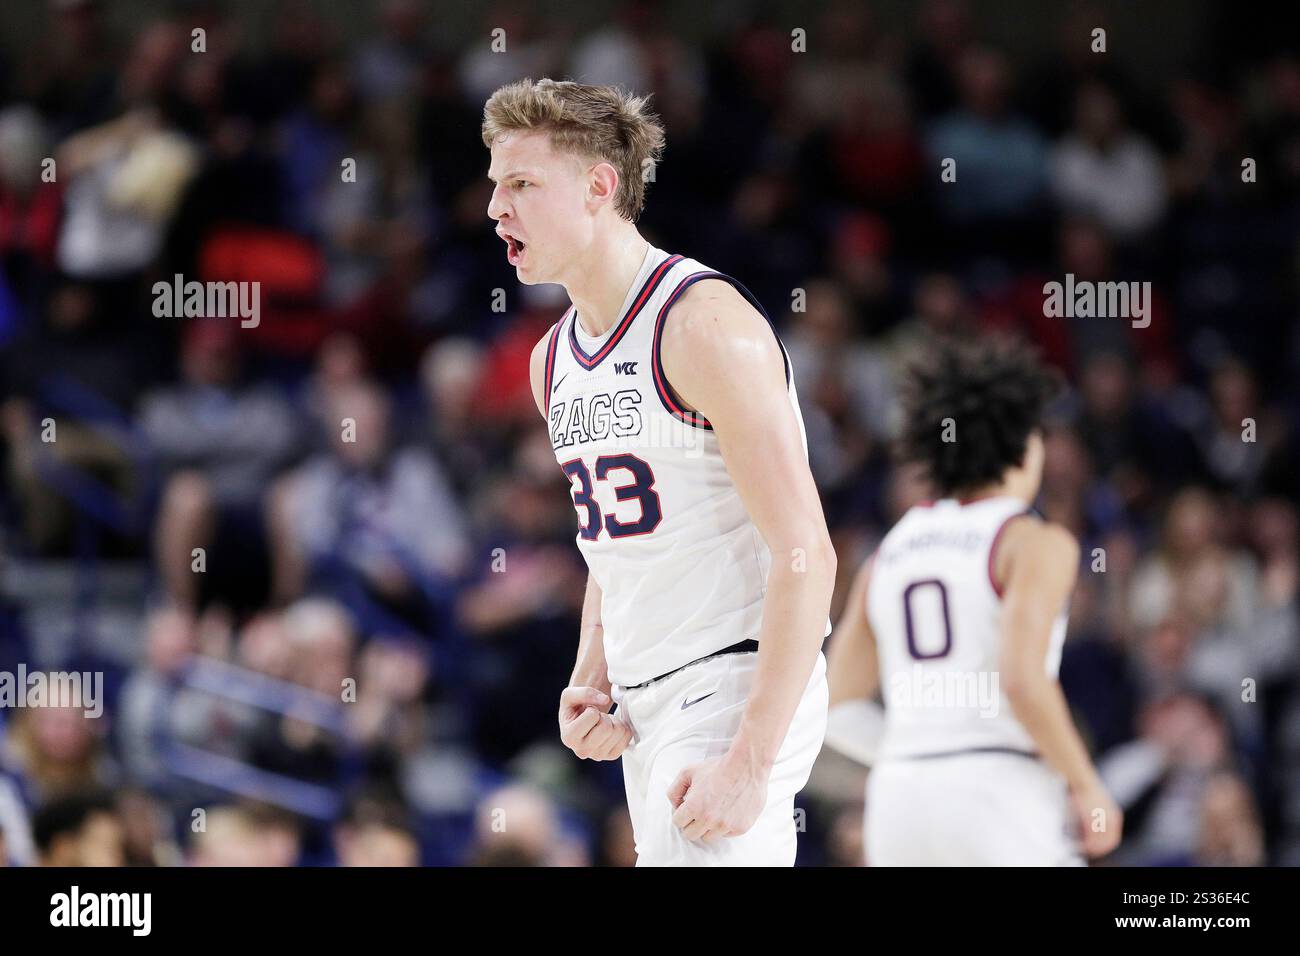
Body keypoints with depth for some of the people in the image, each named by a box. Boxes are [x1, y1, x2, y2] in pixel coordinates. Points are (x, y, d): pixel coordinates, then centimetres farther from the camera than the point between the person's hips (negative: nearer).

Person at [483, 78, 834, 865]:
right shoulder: (553, 358, 13)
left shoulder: (706, 325, -15)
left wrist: (749, 763, -25)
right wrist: (594, 682, 6)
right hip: (648, 704, 9)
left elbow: (805, 556, -20)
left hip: (738, 689, -9)